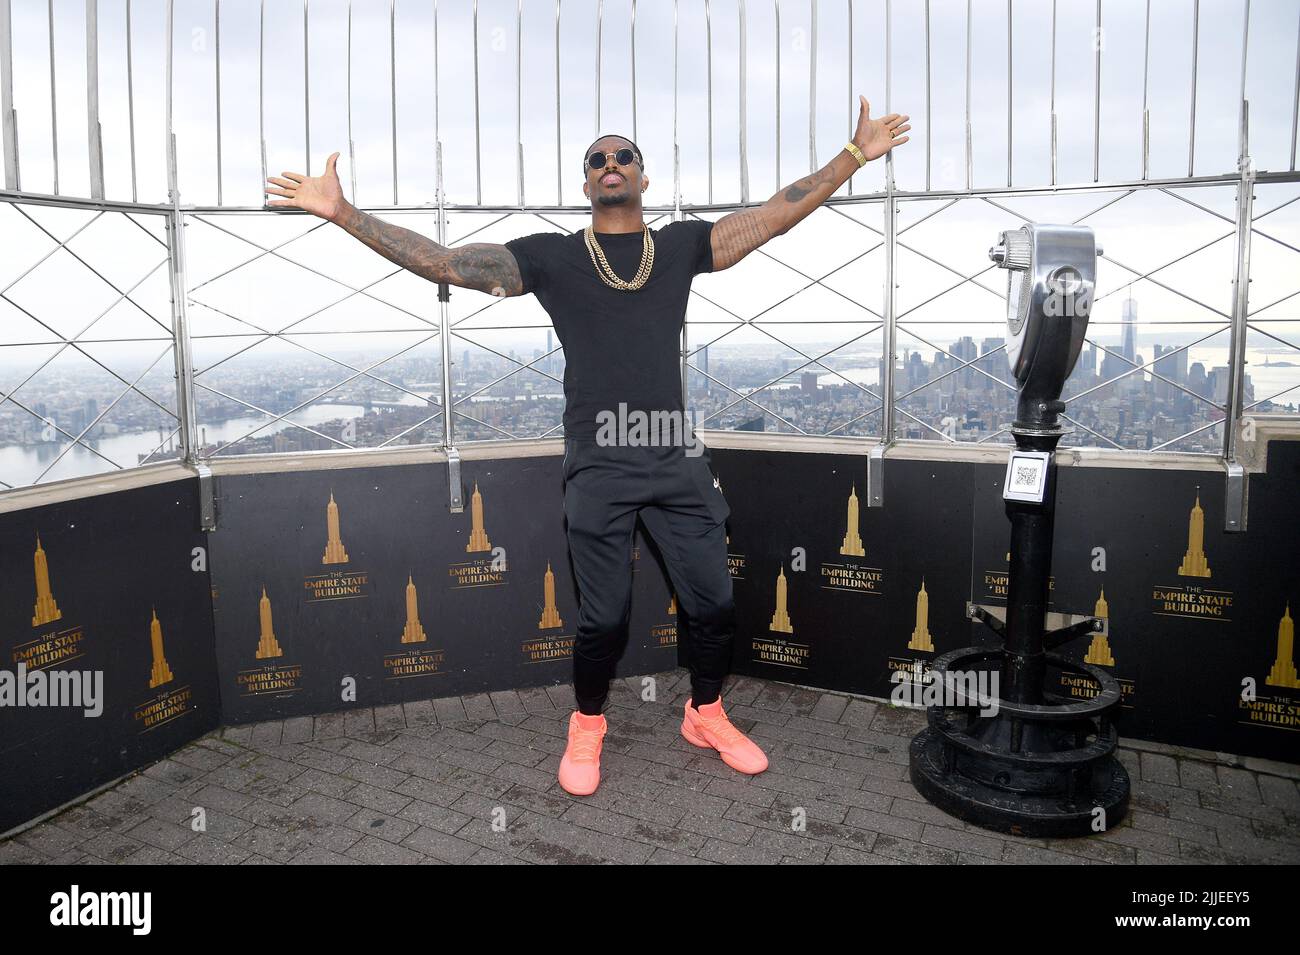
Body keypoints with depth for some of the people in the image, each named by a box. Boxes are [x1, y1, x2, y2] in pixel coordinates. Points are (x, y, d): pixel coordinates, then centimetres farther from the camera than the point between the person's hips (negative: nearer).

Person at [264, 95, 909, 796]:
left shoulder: (684, 245, 9)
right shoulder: (550, 257, 4)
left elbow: (777, 213, 7)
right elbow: (440, 262, -1)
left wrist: (855, 155, 4)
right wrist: (343, 213, -7)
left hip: (678, 462, 2)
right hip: (598, 469, -2)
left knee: (712, 604, 8)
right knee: (604, 619, 4)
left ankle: (706, 716, 34)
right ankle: (587, 726, 32)